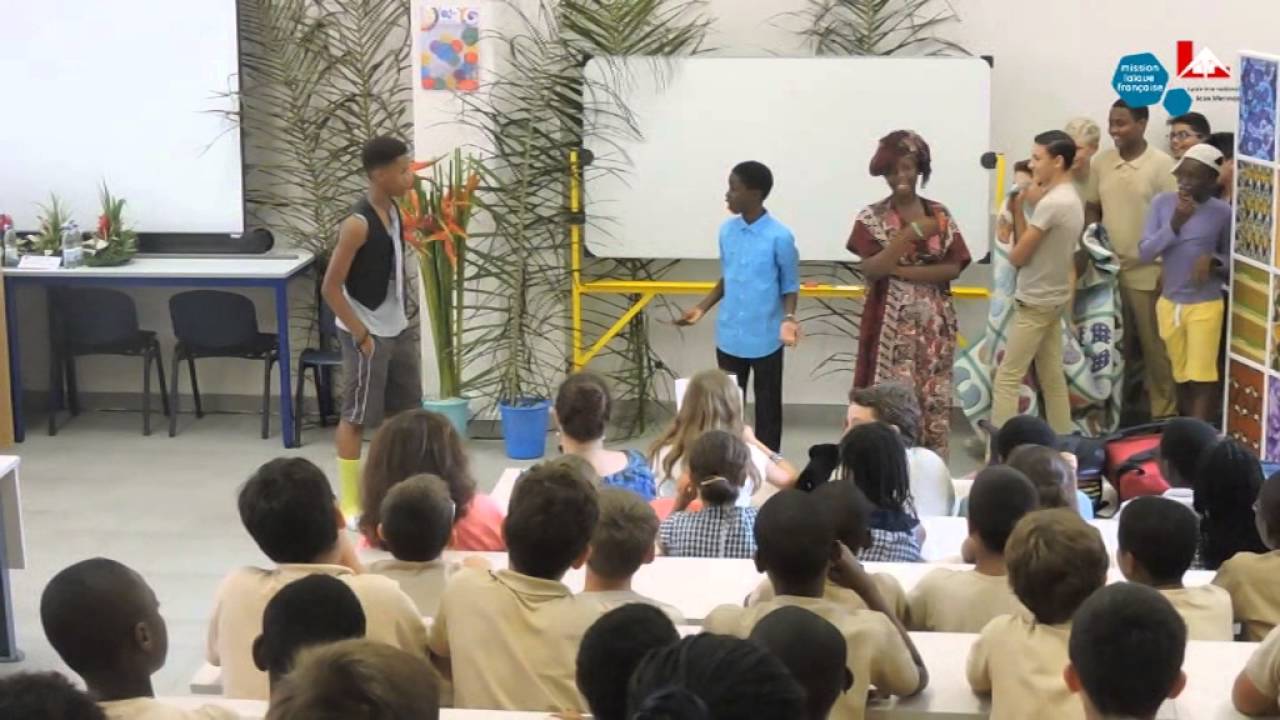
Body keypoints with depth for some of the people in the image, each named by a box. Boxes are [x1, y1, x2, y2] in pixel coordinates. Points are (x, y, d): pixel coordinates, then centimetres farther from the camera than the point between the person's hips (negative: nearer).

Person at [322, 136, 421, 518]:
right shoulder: (358, 224, -22)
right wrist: (361, 335, -17)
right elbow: (330, 288, -20)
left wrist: (405, 321, 14)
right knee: (357, 417, 2)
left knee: (405, 410, 15)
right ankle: (351, 503, 12)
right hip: (368, 334, -8)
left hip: (398, 329, 9)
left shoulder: (393, 210, 4)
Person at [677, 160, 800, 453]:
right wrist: (701, 308, 5)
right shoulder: (727, 230, 1)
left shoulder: (780, 237, -15)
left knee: (767, 407, 9)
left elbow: (790, 286, -7)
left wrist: (788, 318, -23)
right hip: (730, 336, 5)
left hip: (765, 339, -5)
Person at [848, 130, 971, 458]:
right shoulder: (872, 217, -1)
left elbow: (954, 268, -3)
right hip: (891, 324, -2)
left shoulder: (940, 215, 6)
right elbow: (870, 269, -13)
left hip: (934, 324, 2)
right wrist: (911, 233, -18)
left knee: (934, 399, 4)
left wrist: (902, 271, -13)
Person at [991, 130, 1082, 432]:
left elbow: (1017, 256, -15)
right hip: (1054, 300, 10)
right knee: (1052, 377, 13)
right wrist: (1018, 209, 1)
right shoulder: (1071, 200, 9)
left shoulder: (1052, 203, -21)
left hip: (1036, 303, -10)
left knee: (1006, 380, -7)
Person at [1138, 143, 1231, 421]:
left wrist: (1214, 261, -19)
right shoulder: (1162, 202, -4)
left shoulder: (1222, 212, -8)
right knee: (1181, 377, 14)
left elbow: (1231, 259, 3)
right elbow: (1144, 253, -8)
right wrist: (1174, 224, -20)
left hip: (1205, 305, -3)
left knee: (1202, 378, -3)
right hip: (1168, 303, 3)